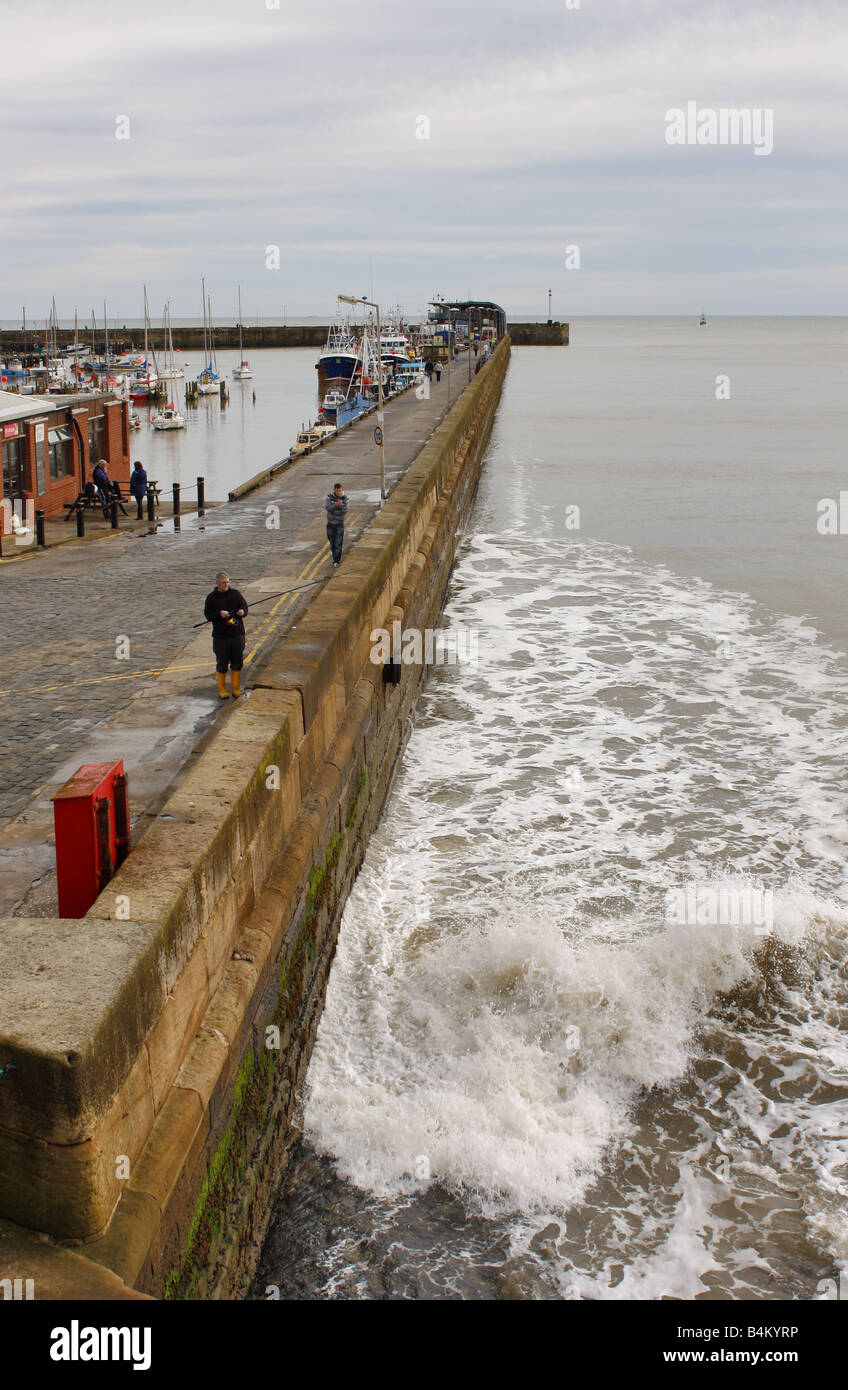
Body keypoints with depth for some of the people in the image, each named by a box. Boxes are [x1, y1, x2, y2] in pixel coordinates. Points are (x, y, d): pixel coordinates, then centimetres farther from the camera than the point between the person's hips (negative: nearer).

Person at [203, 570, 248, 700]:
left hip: (237, 635, 2)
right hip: (220, 637, -2)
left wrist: (242, 611, -14)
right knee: (222, 664, 4)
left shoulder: (235, 593, 7)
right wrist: (219, 614, -20)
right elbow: (208, 615, -2)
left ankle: (235, 688, 20)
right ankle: (222, 689, 16)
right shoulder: (211, 597, 0)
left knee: (237, 663, 8)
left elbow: (244, 606, 10)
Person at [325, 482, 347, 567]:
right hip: (330, 523, 2)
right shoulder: (329, 497, -7)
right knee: (332, 543, 10)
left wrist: (341, 505, -34)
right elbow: (328, 508, -19)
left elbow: (345, 510, -15)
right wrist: (336, 504, -35)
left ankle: (335, 561, -10)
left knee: (338, 543, -9)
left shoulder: (344, 498, -7)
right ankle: (336, 556, 33)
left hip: (340, 523, -2)